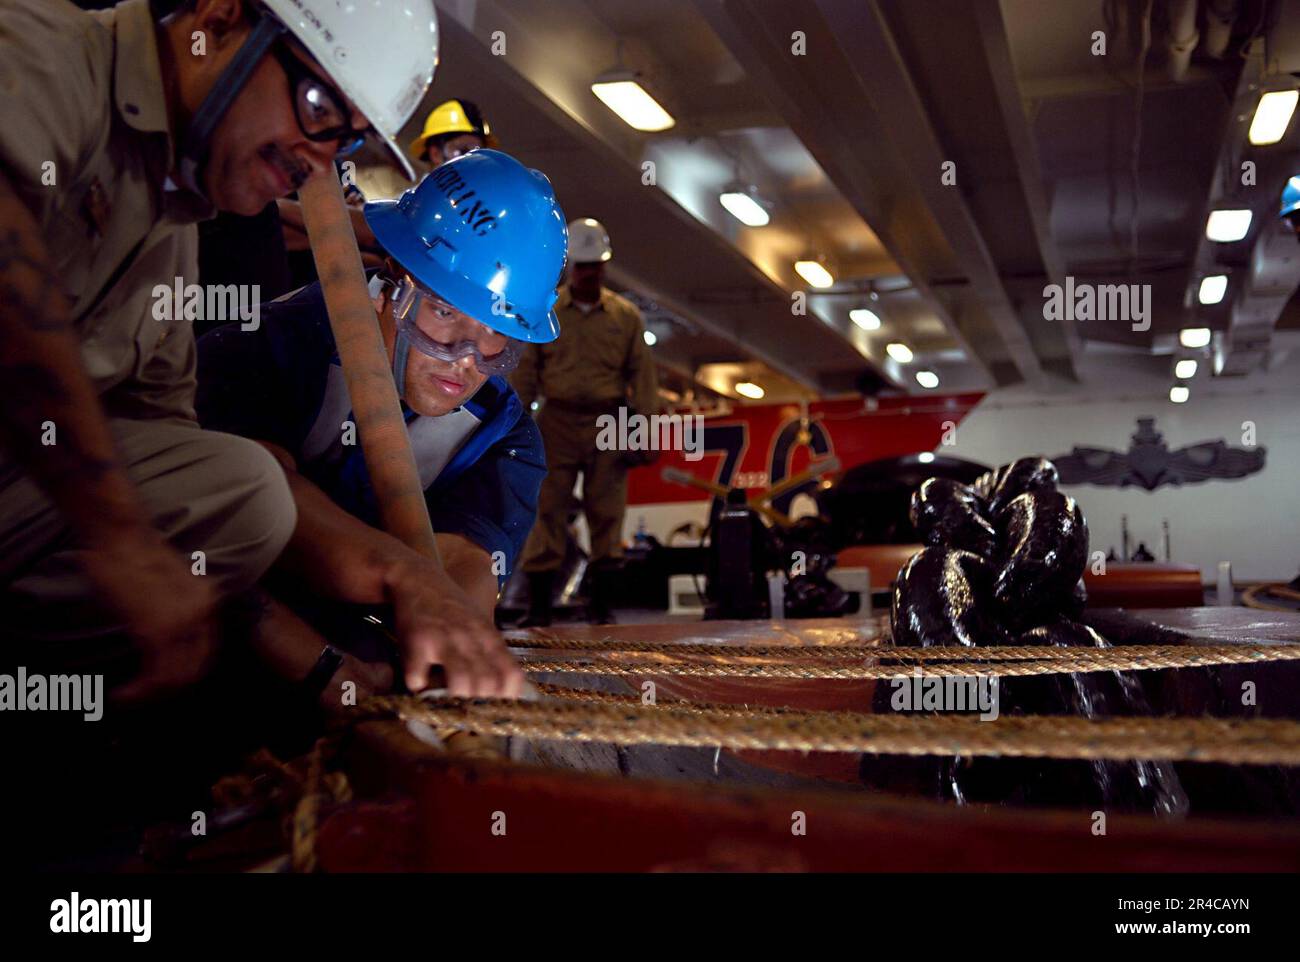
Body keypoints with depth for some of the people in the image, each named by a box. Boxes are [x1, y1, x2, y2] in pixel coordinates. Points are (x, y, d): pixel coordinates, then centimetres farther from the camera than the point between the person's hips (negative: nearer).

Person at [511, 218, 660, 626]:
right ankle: (538, 603, -2)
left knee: (607, 512, 1)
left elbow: (642, 375, 10)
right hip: (557, 423, -1)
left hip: (609, 424, 1)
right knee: (546, 511, -4)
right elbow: (523, 372, 8)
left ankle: (601, 601, 8)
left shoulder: (626, 316, 11)